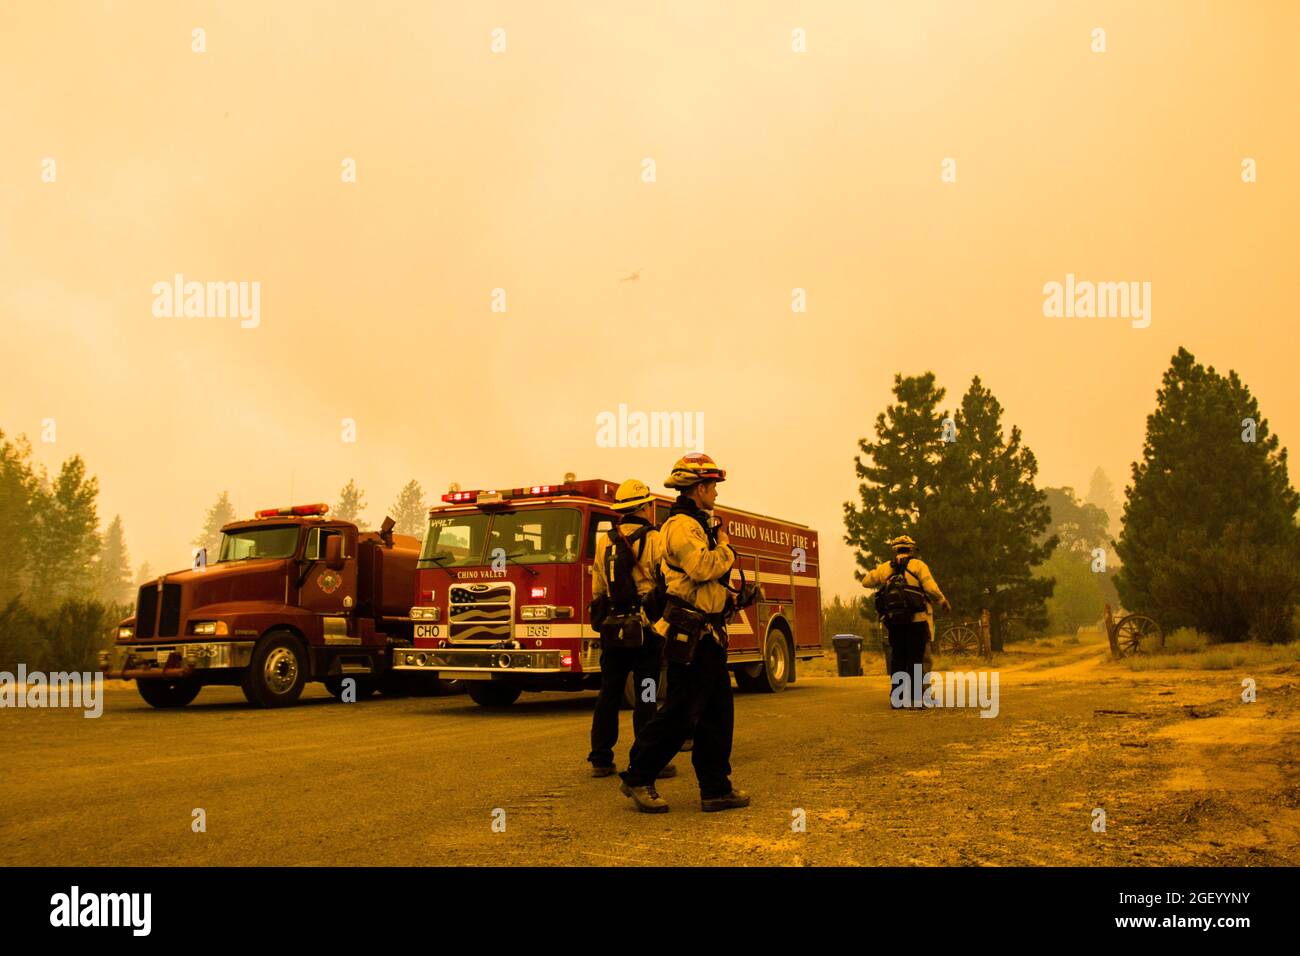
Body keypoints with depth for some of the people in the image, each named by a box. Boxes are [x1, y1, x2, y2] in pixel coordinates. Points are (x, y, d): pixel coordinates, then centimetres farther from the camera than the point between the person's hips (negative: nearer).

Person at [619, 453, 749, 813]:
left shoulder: (699, 525, 21)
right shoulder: (682, 524, -12)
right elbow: (703, 567, -27)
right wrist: (724, 548, -10)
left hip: (707, 634, 11)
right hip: (690, 634, -11)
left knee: (717, 712, 9)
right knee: (680, 712, -6)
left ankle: (716, 788, 13)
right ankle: (638, 778, 6)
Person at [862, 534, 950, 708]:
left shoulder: (885, 568, 9)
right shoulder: (918, 565, -2)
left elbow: (866, 582, 17)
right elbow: (931, 588, -12)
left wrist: (873, 574, 35)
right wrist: (943, 602, 3)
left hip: (894, 622, 4)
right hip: (917, 620, -4)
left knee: (897, 659, 12)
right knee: (917, 659, 0)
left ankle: (896, 698, 12)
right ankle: (915, 698, -5)